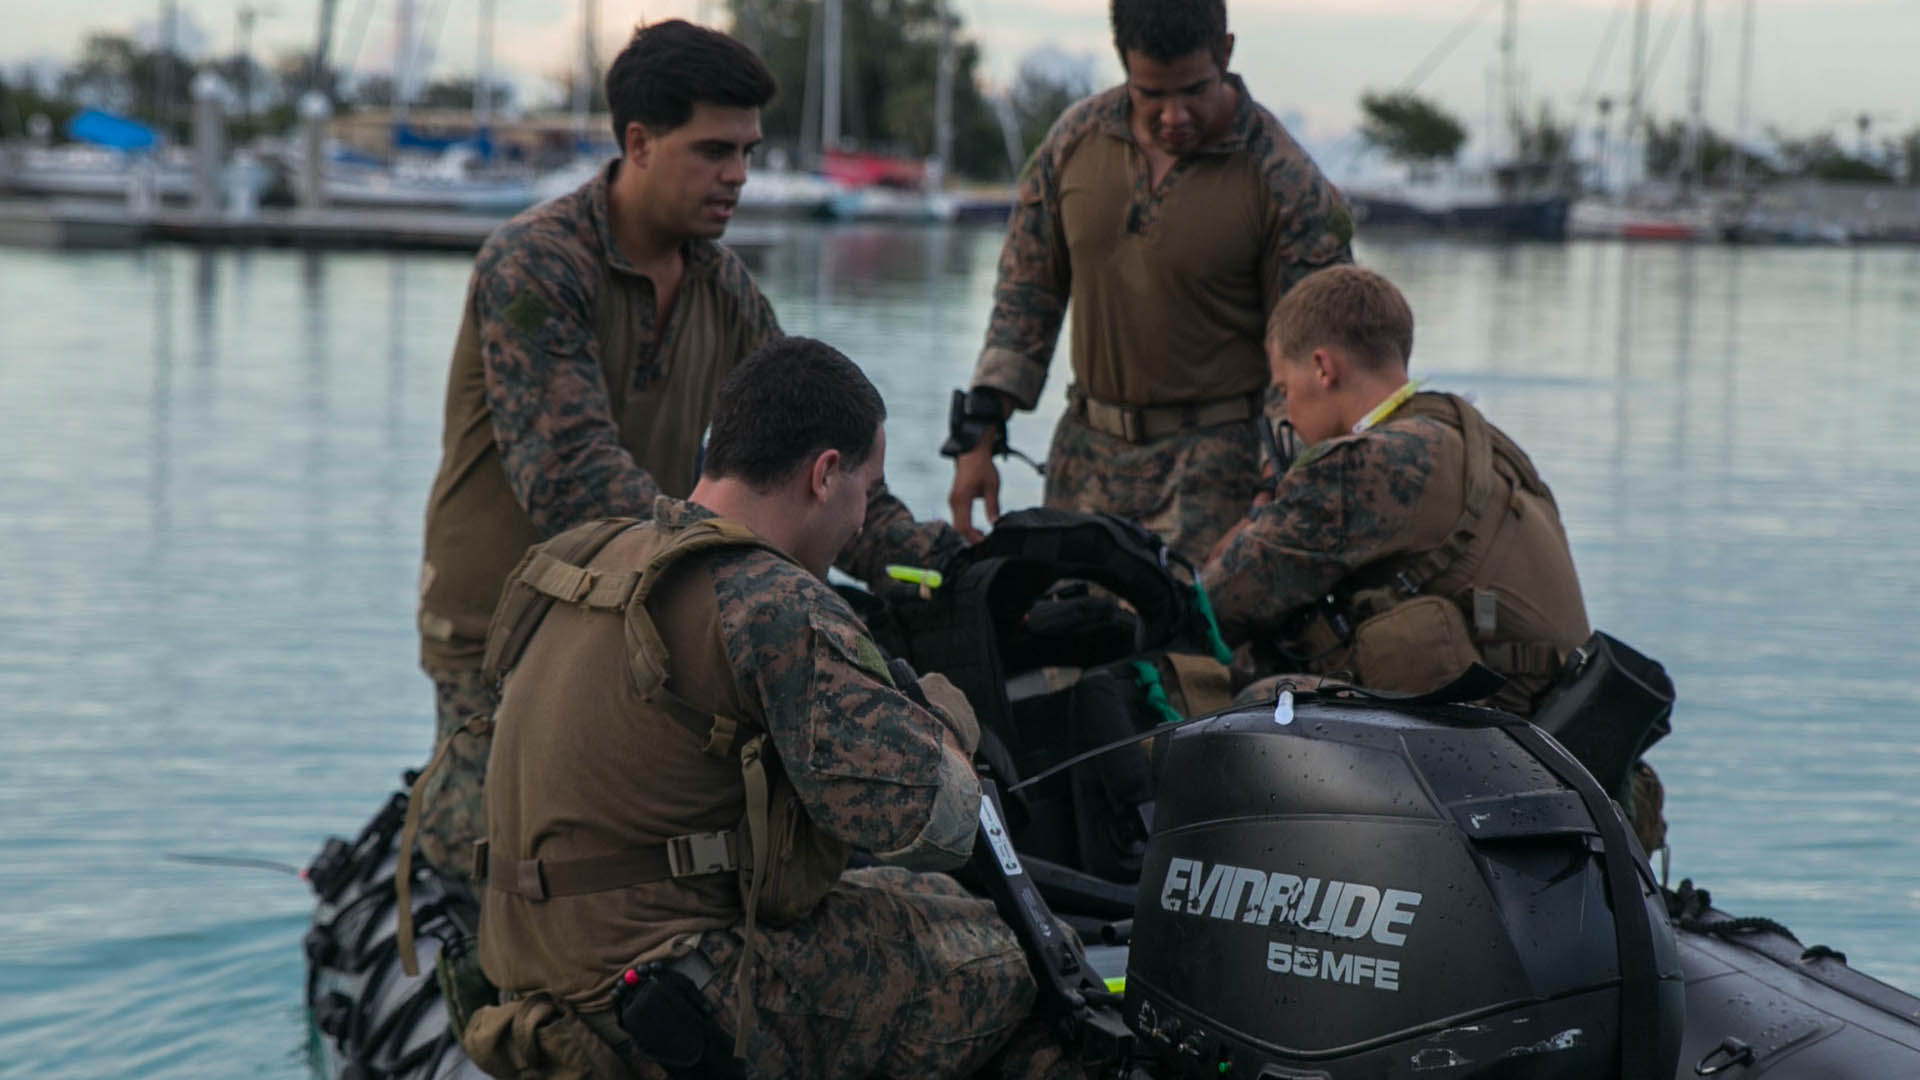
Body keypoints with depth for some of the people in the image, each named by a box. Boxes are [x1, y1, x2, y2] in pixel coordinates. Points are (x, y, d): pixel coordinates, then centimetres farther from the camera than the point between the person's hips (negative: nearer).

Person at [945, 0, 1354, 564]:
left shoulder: (1284, 180, -11)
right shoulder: (1077, 137, 2)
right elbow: (1026, 290, 10)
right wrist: (977, 436, 5)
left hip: (1215, 457, -4)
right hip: (1087, 451, 4)